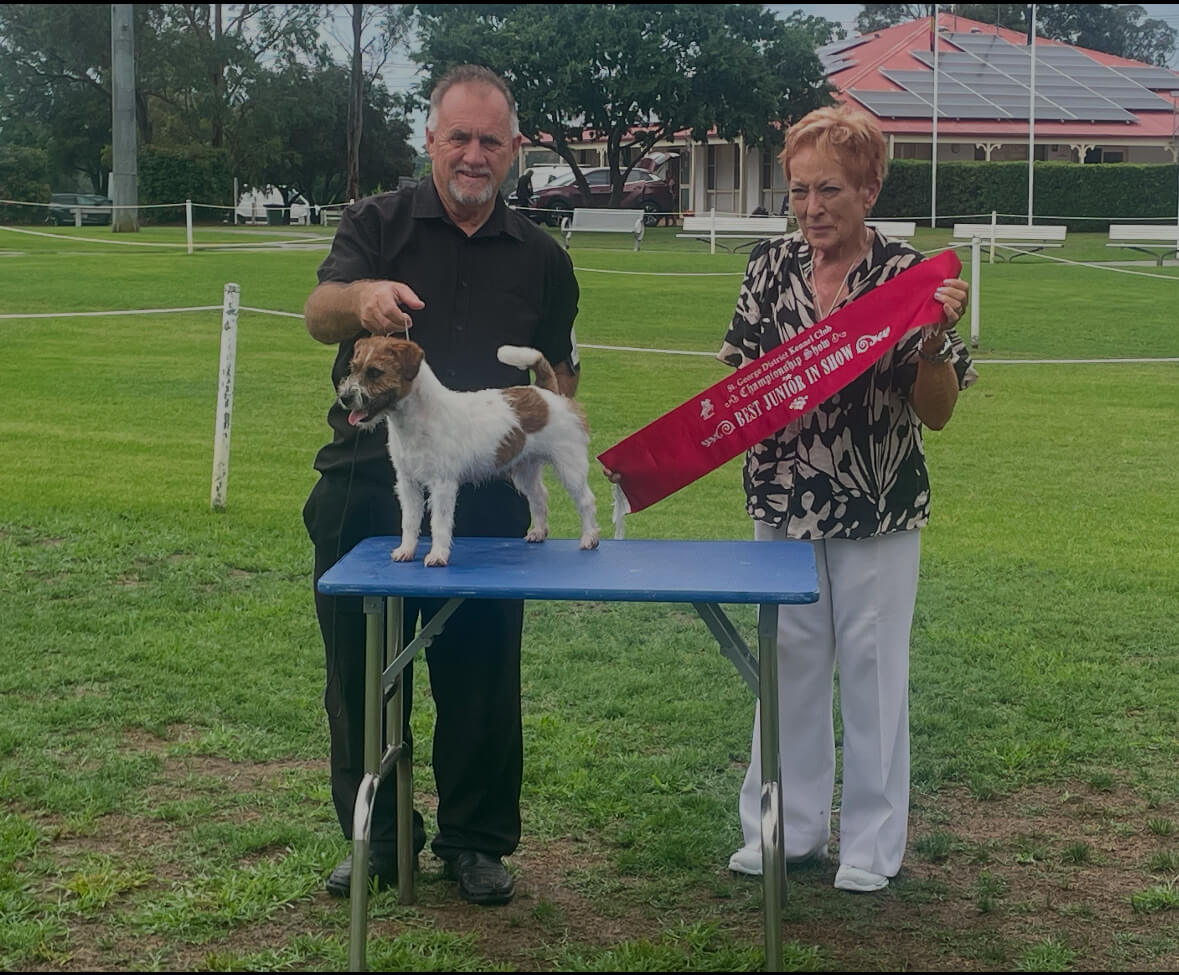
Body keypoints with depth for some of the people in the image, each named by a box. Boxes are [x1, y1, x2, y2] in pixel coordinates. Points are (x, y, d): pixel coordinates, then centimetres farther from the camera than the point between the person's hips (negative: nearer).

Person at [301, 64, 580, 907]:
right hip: (368, 485, 0)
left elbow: (560, 370, 20)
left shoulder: (540, 257, 9)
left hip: (484, 498, 1)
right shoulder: (376, 224, 3)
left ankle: (476, 839, 20)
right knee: (361, 670, 7)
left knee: (481, 672, 4)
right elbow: (318, 316, -15)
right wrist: (361, 297, -39)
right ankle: (377, 838, 23)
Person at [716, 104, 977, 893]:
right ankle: (789, 825, 28)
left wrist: (935, 337, -26)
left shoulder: (909, 274, -10)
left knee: (872, 667, 7)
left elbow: (937, 413, -10)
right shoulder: (772, 266, 0)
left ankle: (872, 841, 21)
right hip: (784, 502, 4)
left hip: (878, 510, -3)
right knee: (789, 661, 13)